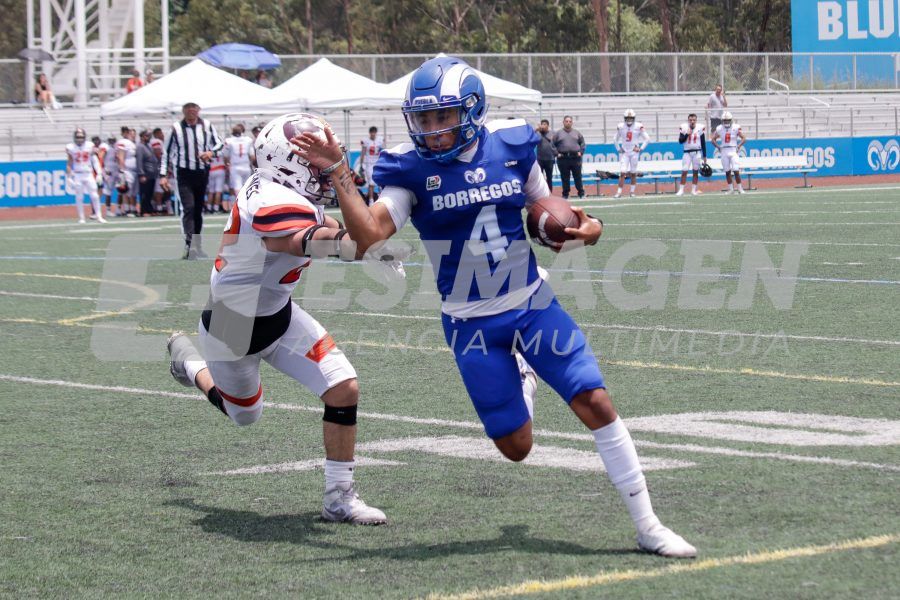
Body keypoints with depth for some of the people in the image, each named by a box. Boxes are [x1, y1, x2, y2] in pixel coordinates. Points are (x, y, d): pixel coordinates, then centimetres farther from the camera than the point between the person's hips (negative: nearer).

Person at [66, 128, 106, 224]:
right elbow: (69, 164, 3)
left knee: (94, 196, -3)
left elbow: (95, 160, 3)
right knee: (79, 198, 2)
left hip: (89, 174, 1)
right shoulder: (71, 148, -3)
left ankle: (99, 216, 4)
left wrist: (99, 173, -3)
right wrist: (69, 177, 2)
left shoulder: (90, 146, -1)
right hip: (77, 175, -1)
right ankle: (81, 218, 11)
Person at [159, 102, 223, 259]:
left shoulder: (207, 126, -1)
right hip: (185, 173, -3)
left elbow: (219, 144, 9)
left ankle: (196, 245, 23)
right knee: (188, 208, -16)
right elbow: (166, 152, 0)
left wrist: (211, 153, -14)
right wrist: (163, 175, -5)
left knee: (198, 209, 13)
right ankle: (190, 245, -24)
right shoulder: (176, 128, -6)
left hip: (202, 173, 3)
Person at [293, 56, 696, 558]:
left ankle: (647, 525, 3)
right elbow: (368, 234, -23)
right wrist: (339, 173, -32)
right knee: (516, 448, 3)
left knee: (597, 404, -10)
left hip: (533, 304, 1)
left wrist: (582, 227, -11)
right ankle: (519, 380, 40)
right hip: (472, 324, -1)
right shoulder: (412, 169, -11)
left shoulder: (513, 146, -5)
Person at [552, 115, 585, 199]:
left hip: (575, 158, 1)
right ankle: (565, 194, 9)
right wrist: (557, 153, -2)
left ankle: (581, 193, 8)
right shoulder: (558, 133, 5)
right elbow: (553, 144, 6)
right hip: (563, 158, -1)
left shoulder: (576, 133, 11)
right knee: (564, 178, 2)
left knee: (578, 176, 2)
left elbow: (582, 142, 18)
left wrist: (581, 152, 6)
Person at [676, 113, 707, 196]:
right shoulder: (684, 128, -5)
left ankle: (694, 190, 11)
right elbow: (680, 141, -5)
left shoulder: (700, 128, -3)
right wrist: (687, 135, -21)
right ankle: (681, 190, -2)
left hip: (697, 152, 1)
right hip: (687, 152, -1)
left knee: (696, 171, 4)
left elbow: (703, 143, 3)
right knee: (684, 171, -6)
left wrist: (704, 156, 3)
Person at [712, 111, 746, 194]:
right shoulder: (719, 129, 3)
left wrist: (738, 146, -11)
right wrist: (718, 147, 2)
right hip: (724, 151, 3)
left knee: (736, 171, -9)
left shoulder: (735, 128, -4)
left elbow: (743, 139, -1)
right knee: (727, 171, 5)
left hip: (733, 150, -3)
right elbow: (713, 139, 13)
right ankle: (731, 189, 14)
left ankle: (740, 188, 2)